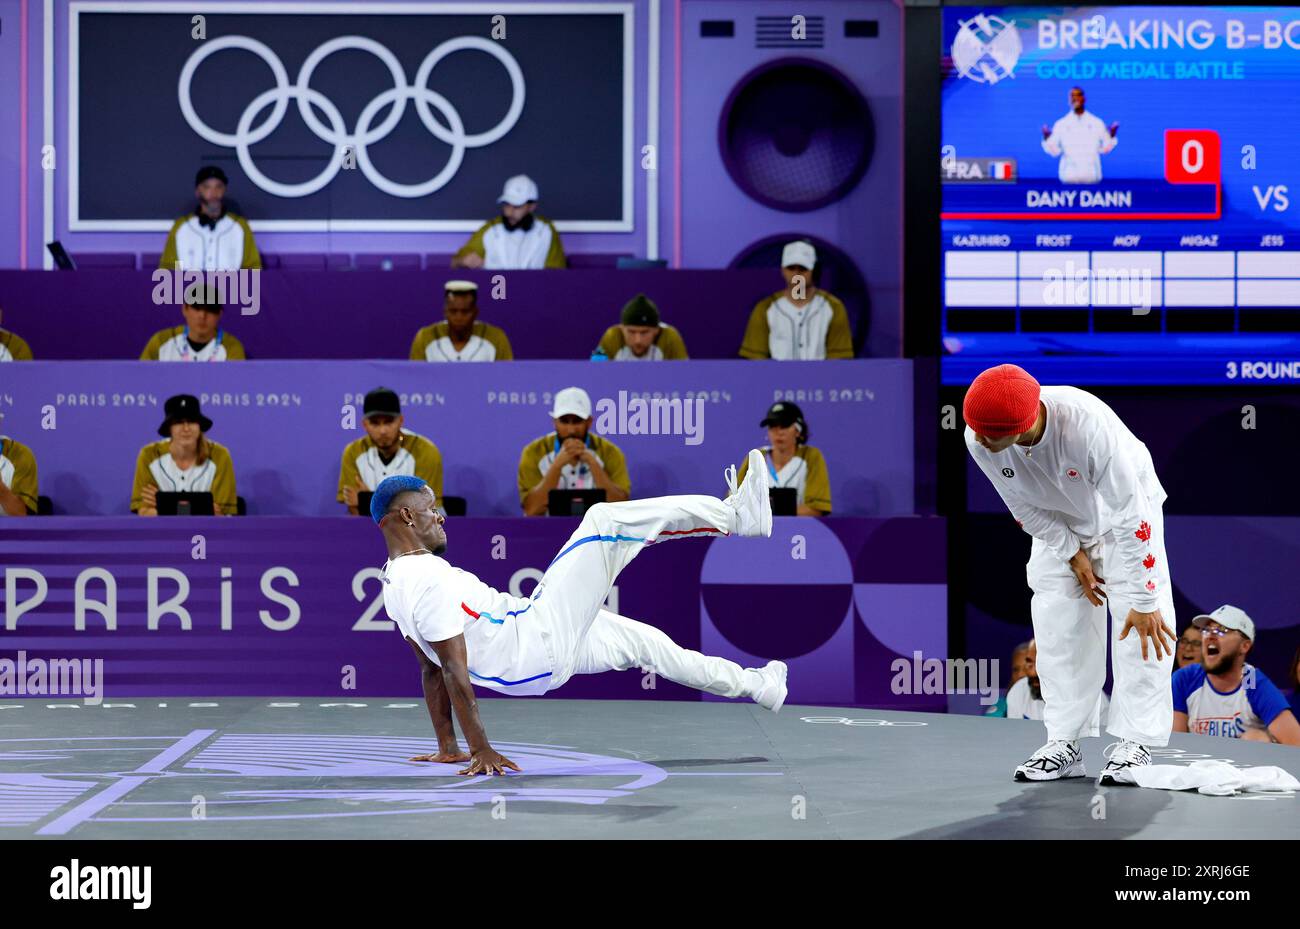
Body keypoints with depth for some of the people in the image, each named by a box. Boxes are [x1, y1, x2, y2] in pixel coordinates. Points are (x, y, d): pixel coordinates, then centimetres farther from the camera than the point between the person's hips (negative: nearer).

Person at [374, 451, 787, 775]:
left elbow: (431, 669, 14)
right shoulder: (429, 581, -23)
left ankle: (754, 685, 40)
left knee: (643, 641, 26)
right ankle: (734, 513, 8)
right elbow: (454, 670, -24)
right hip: (539, 642, -10)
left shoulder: (395, 583, 9)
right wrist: (481, 750, -23)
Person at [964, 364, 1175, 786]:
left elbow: (1128, 517, -35)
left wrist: (1143, 601, -31)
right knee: (1057, 625, -2)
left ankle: (1134, 745, -9)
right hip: (1058, 522, 4)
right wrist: (1072, 554, -12)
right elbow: (1025, 508, -11)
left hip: (1124, 506, -4)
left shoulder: (1088, 426, -43)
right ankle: (1063, 743, 4)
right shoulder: (978, 440, -30)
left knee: (1142, 623, -13)